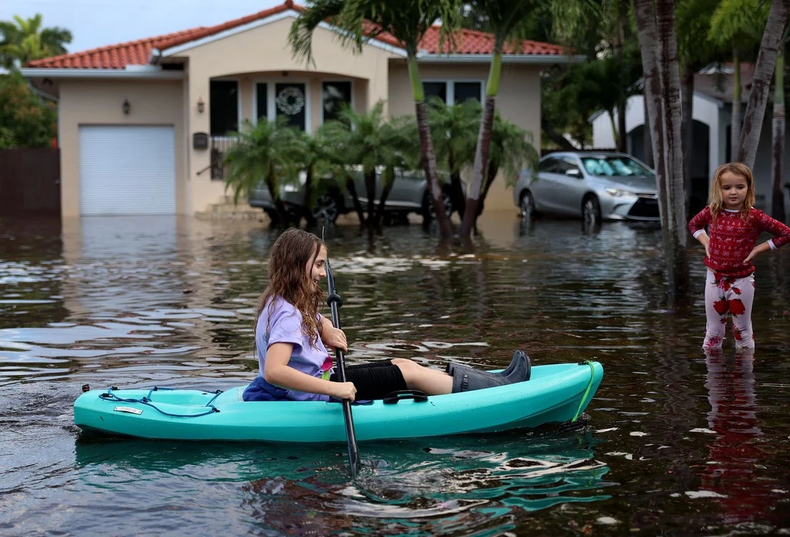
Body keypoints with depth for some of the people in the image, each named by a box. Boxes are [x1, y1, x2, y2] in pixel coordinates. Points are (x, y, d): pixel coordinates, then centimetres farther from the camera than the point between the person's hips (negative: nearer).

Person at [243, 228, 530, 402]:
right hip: (310, 398, -11)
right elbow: (274, 371, -40)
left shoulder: (284, 302, 7)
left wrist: (326, 331, 2)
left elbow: (317, 322, 28)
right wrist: (333, 389, -41)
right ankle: (499, 389, 3)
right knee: (409, 373, -6)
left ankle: (490, 381, 11)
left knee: (404, 365, 9)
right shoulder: (287, 314, -25)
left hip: (318, 381, 11)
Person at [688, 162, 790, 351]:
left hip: (742, 280, -3)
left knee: (742, 328, 11)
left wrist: (758, 249, -12)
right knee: (713, 330, 14)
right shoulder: (712, 213, -4)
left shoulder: (754, 216, -14)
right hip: (715, 278, 3)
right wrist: (706, 242, 1)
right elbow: (694, 224, 17)